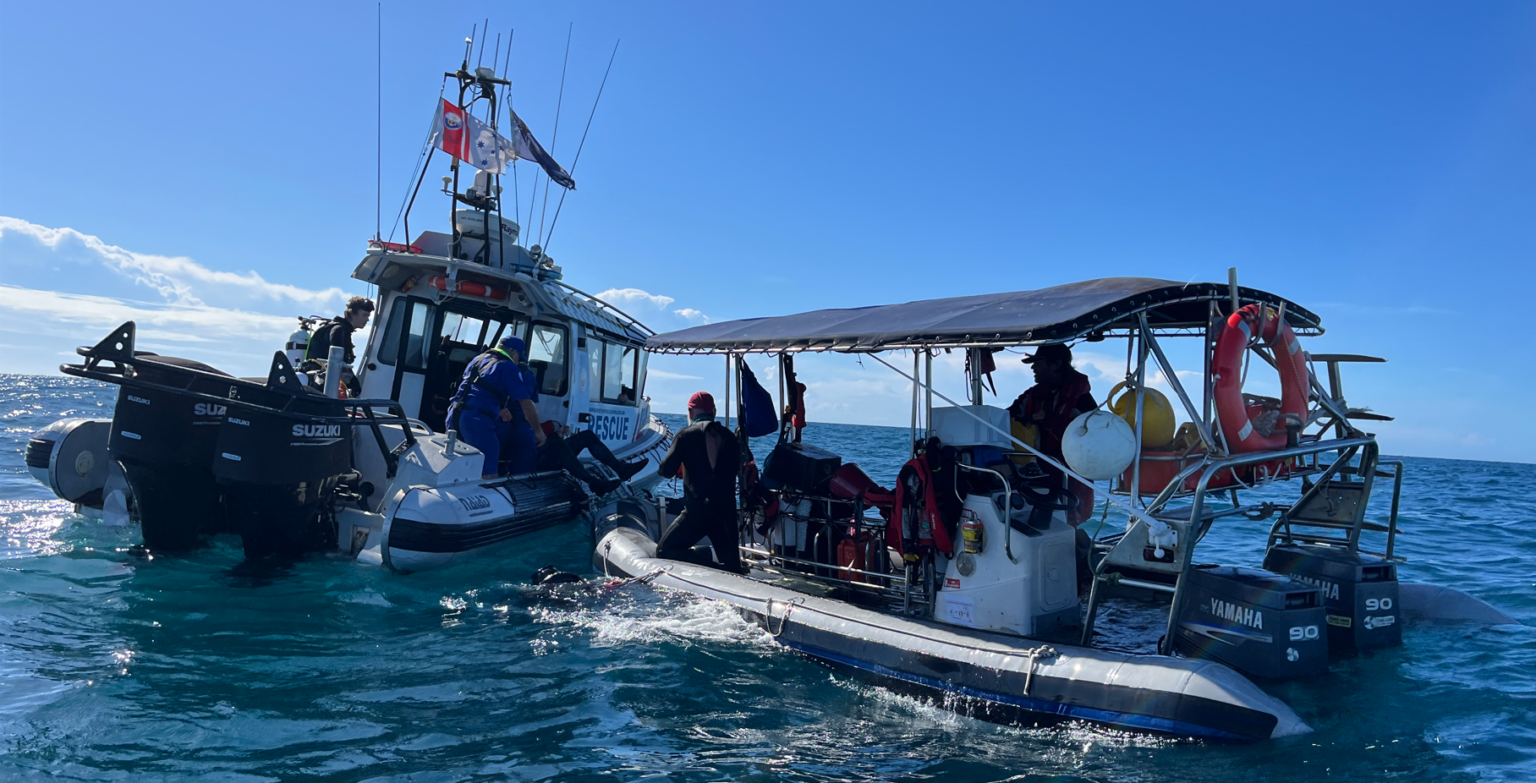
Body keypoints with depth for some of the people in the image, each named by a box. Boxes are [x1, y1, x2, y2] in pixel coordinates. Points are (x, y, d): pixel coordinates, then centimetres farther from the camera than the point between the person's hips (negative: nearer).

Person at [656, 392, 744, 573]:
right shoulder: (728, 435, 9)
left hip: (697, 510, -5)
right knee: (731, 565, 14)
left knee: (664, 551, 3)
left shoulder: (686, 434, -3)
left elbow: (666, 470, -5)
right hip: (727, 510, 5)